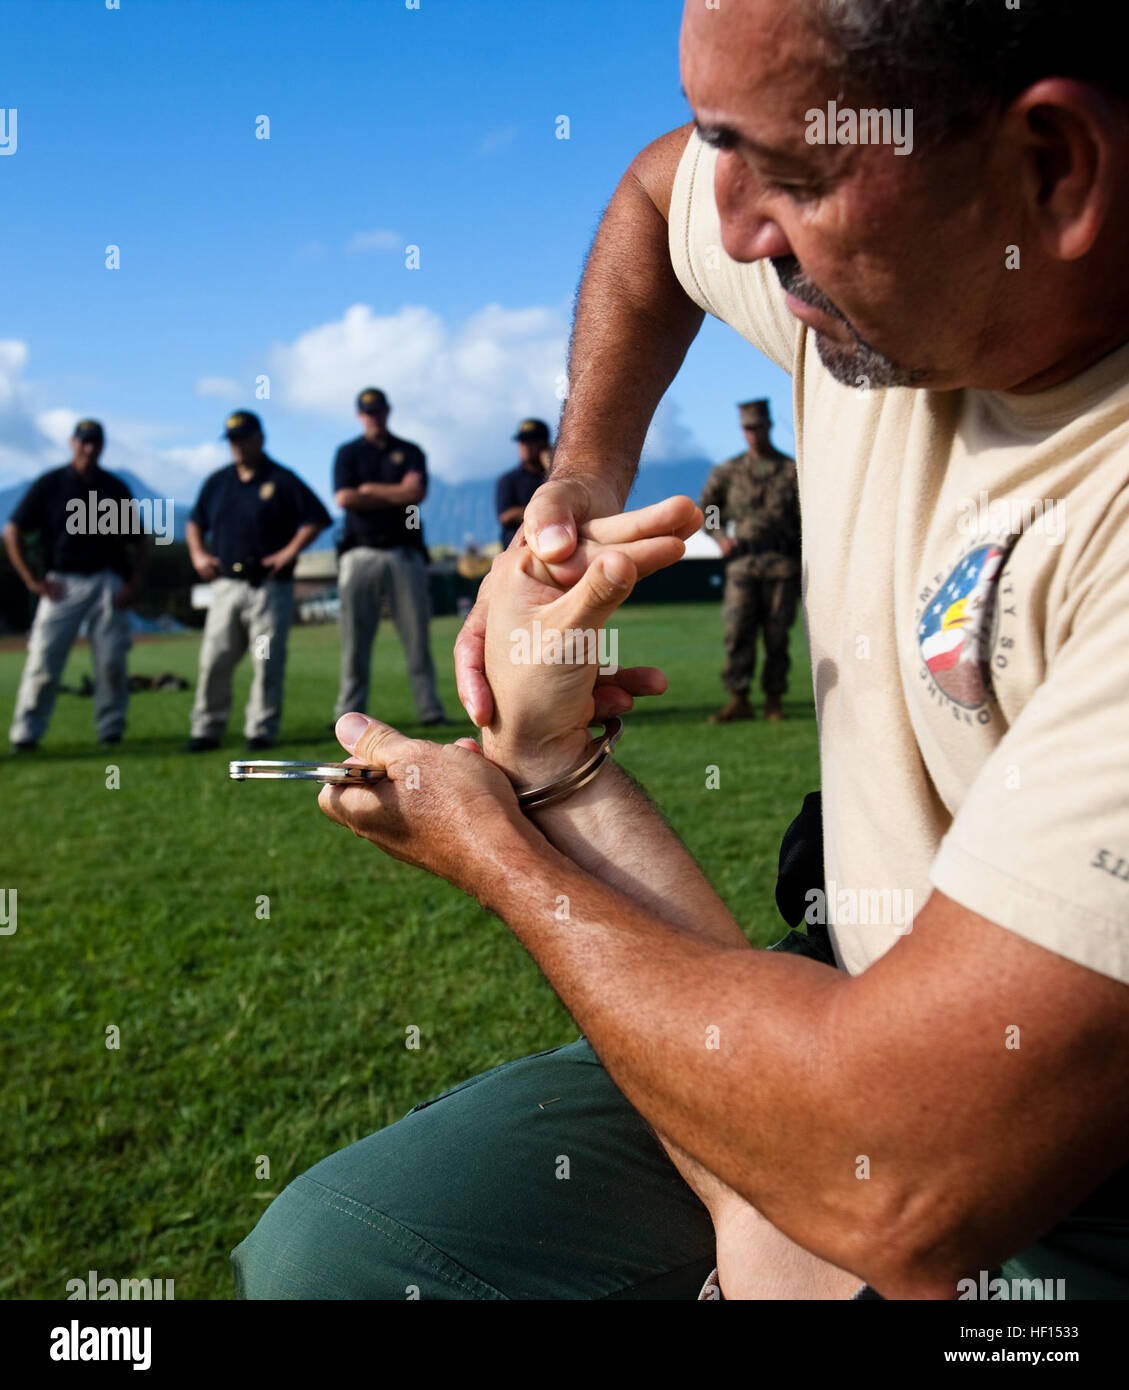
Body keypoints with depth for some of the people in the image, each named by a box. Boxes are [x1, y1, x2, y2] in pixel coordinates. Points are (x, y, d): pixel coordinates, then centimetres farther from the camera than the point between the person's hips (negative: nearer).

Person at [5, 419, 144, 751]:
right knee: (43, 658, -7)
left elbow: (136, 540, 15)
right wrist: (32, 581, -3)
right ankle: (25, 734, -2)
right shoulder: (49, 484, 2)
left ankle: (110, 730, 9)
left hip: (108, 583, 2)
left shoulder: (116, 488, 8)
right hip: (62, 583, -2)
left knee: (112, 660, -3)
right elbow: (12, 531, 2)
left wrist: (134, 583, 2)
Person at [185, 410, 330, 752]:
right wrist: (197, 553, 7)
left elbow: (317, 519, -2)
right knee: (213, 660, 0)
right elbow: (195, 522, 24)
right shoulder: (217, 482, 14)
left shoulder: (282, 481, 0)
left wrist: (290, 551, -11)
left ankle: (262, 731, 4)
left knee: (268, 662, -4)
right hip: (226, 585, 4)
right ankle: (206, 730, 7)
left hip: (270, 587, -4)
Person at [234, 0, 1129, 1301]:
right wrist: (581, 484, 6)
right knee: (321, 1246, -6)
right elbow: (655, 189, 20)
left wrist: (494, 846, -16)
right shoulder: (859, 263, -5)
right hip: (875, 1020, 7)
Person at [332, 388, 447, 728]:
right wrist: (397, 495, -3)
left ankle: (430, 710, 1)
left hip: (405, 553, 1)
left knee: (417, 636, -2)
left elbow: (416, 492, -4)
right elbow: (344, 499, -5)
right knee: (355, 640, -2)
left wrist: (371, 489, -1)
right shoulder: (348, 453, 12)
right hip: (361, 555, 0)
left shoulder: (410, 452, 14)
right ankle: (349, 714, 2)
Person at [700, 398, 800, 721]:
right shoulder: (728, 471, 12)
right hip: (742, 563, 1)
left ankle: (773, 701, 8)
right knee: (737, 631, -9)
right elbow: (706, 511, 18)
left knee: (777, 635, 1)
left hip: (782, 564, -1)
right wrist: (721, 536, -1)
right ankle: (738, 700, -6)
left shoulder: (791, 471, 8)